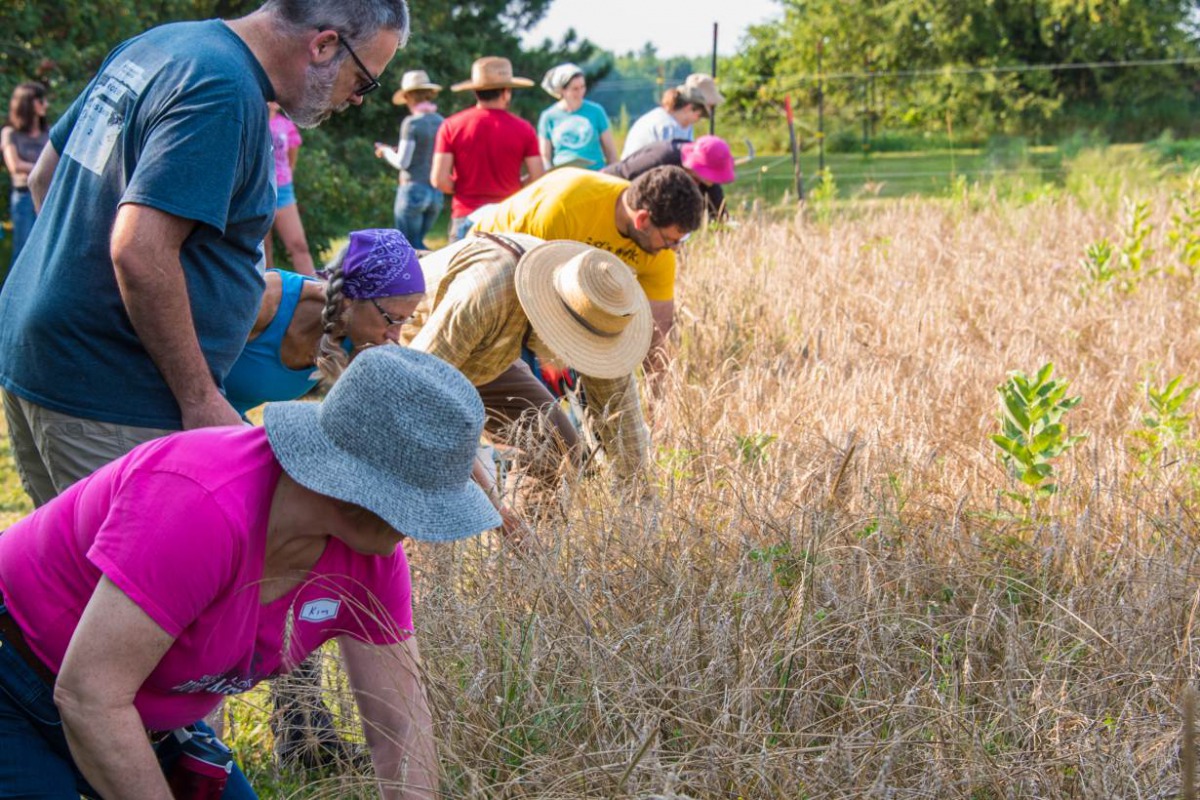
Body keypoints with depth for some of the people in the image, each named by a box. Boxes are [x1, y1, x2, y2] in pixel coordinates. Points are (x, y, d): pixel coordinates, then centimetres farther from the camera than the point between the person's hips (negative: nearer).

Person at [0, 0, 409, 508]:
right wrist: (201, 400, -19)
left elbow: (45, 176, 21)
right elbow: (139, 252, -26)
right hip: (110, 400, -10)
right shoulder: (225, 93, -18)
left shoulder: (156, 45, 12)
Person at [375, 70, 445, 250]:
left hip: (413, 189, -6)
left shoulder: (412, 123, -11)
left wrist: (386, 151, 9)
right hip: (436, 193, 6)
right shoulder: (441, 123, 7)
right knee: (418, 242, 17)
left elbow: (402, 162, -12)